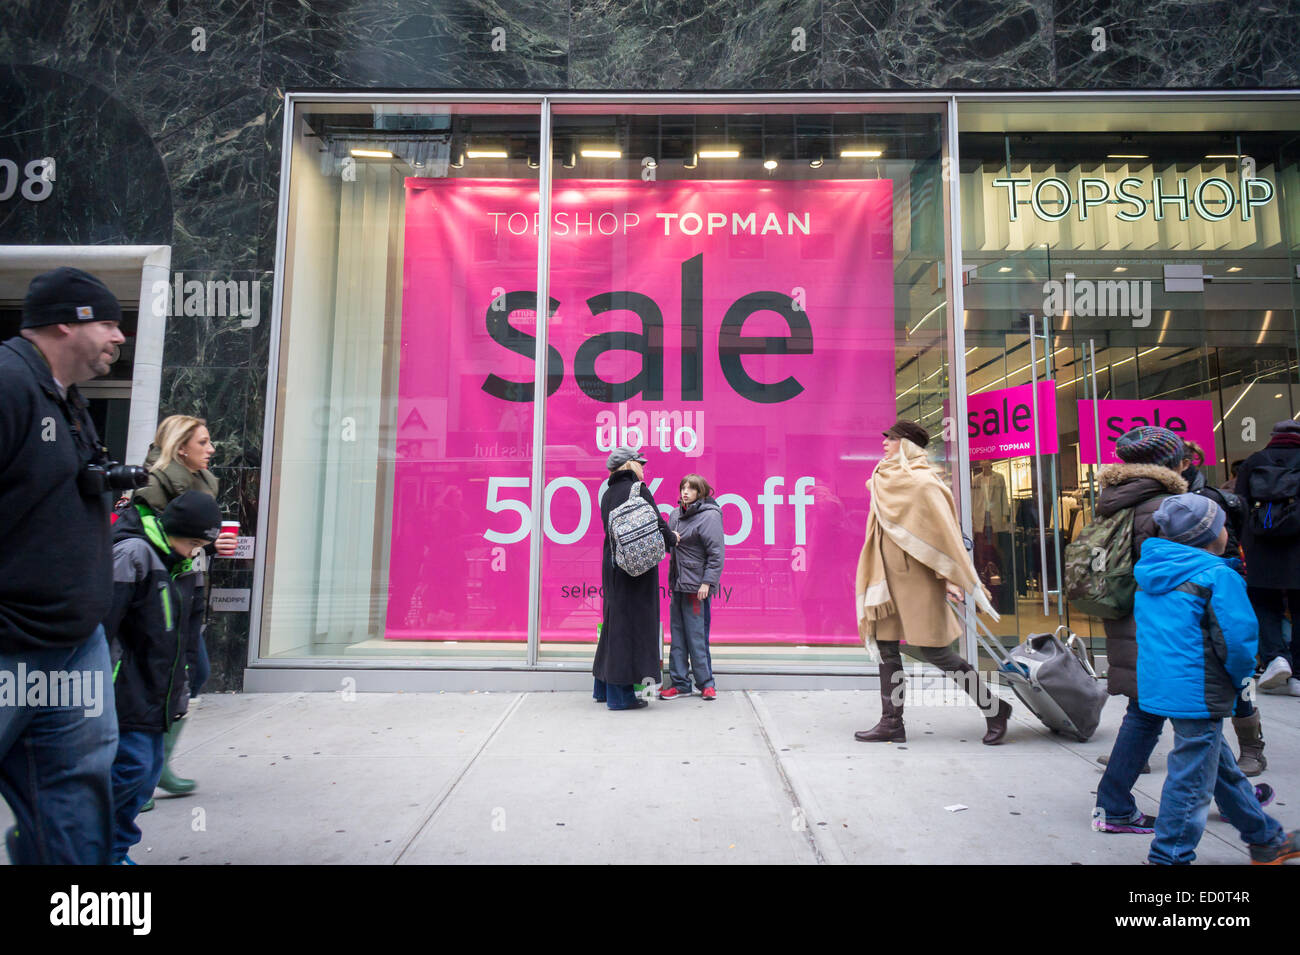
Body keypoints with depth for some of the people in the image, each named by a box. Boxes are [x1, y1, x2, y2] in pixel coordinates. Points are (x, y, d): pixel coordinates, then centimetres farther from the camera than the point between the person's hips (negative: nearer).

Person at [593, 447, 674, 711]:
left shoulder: (607, 494, 14)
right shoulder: (637, 489, -10)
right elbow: (656, 523, -13)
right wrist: (672, 539, 8)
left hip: (612, 565, 8)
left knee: (614, 621, 16)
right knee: (630, 623, -3)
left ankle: (604, 687, 25)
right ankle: (620, 694, 1)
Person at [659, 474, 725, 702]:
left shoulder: (709, 515, -9)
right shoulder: (675, 514, 13)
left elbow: (716, 553, -13)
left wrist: (707, 582, -17)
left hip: (697, 586, -7)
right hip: (677, 583, 7)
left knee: (696, 636, -2)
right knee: (678, 635, 10)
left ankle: (705, 683, 11)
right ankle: (679, 683, 18)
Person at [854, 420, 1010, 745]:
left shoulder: (921, 483, -12)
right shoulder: (885, 481, 14)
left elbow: (944, 530, -15)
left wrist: (951, 578, -18)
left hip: (915, 575, -9)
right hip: (888, 574, 9)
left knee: (934, 650, -3)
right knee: (886, 646, 7)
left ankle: (994, 708, 14)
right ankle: (891, 723, 14)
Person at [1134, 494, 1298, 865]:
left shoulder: (1151, 574, 7)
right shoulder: (1218, 576, -16)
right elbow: (1238, 637, -18)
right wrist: (1240, 679, 0)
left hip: (1158, 685, 9)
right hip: (1197, 694, -9)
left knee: (1223, 768, 24)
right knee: (1191, 780, 3)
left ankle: (1267, 840, 42)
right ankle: (1169, 857, 12)